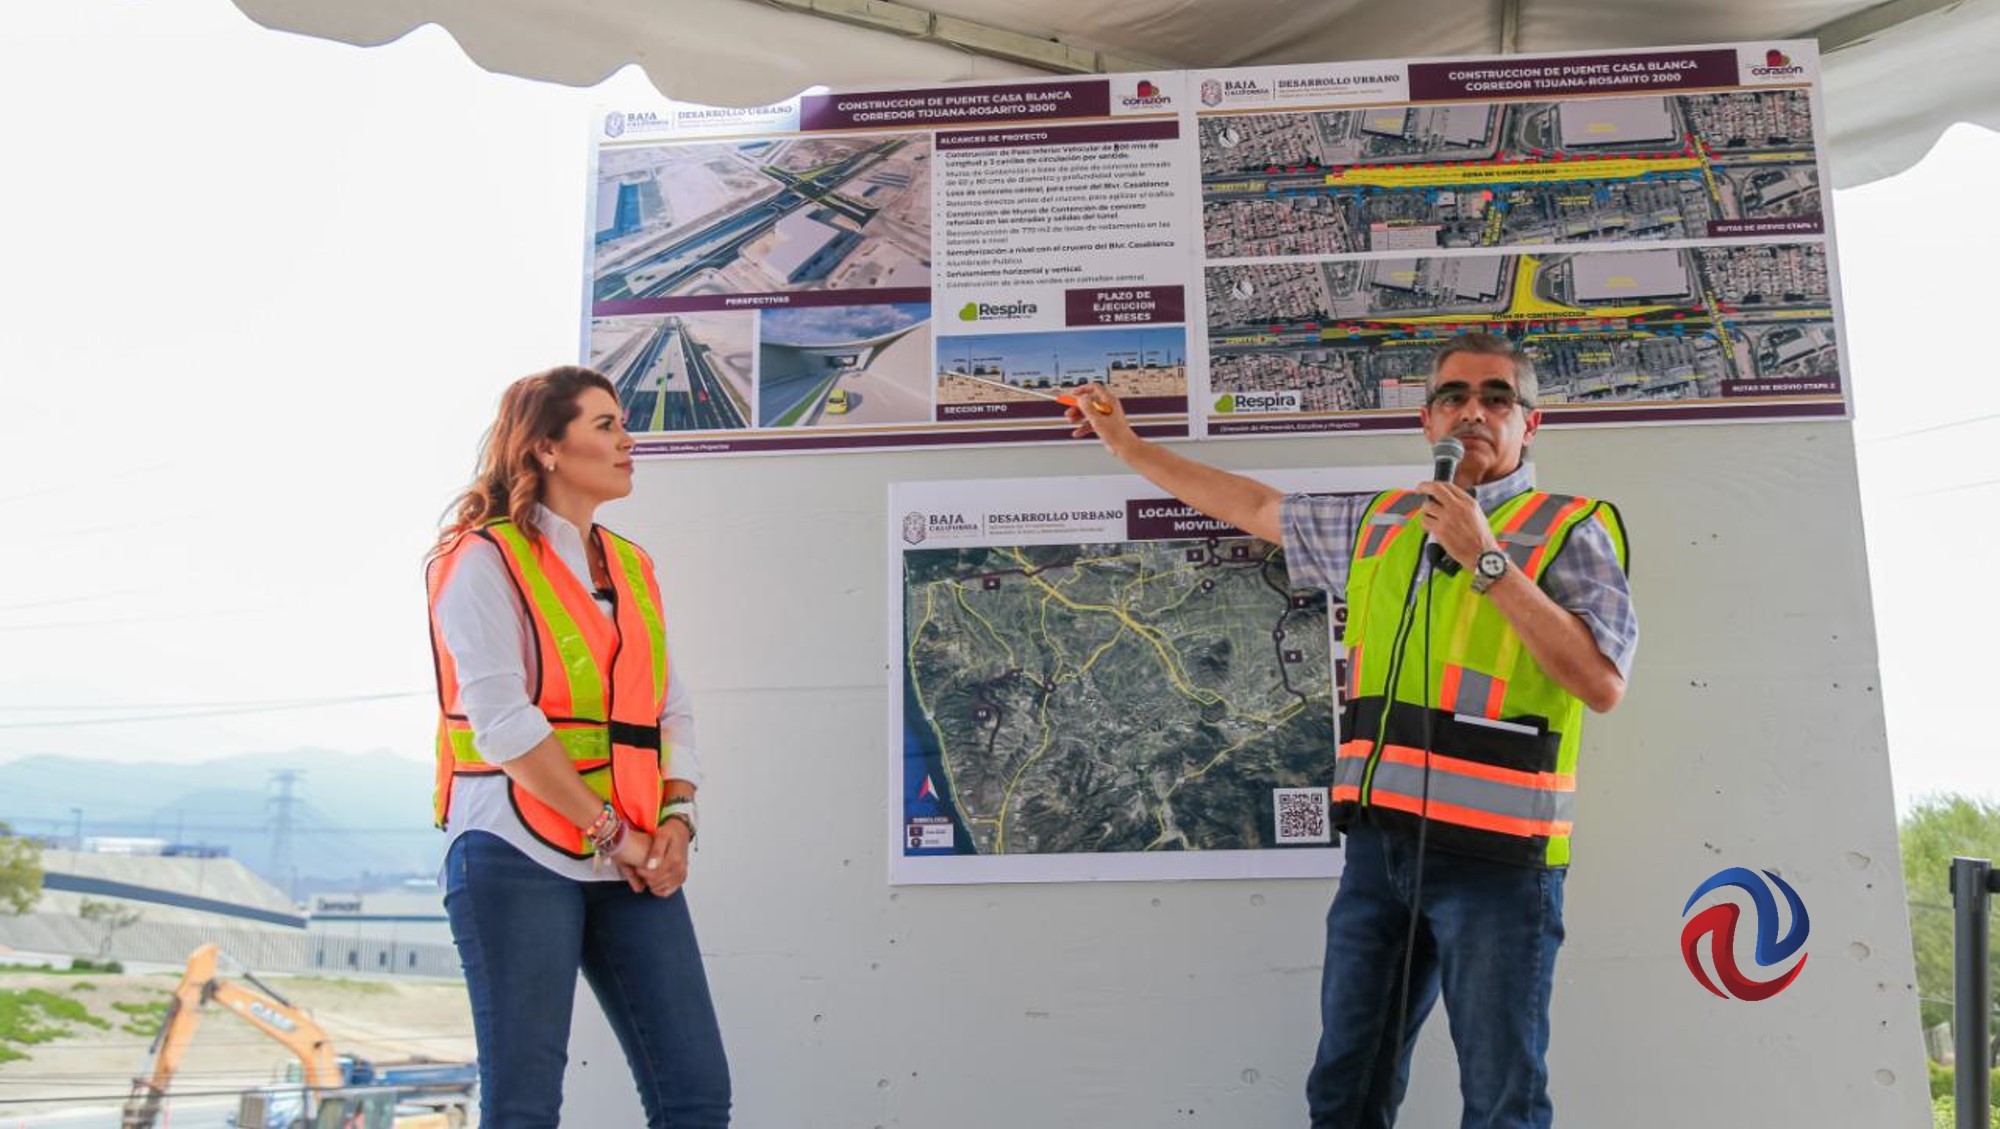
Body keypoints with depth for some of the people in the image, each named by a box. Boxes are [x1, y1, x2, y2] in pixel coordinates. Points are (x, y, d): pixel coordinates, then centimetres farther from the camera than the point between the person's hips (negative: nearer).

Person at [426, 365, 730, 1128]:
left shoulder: (634, 569, 16)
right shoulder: (486, 559, -3)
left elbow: (670, 713, 13)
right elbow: (504, 722, -13)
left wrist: (675, 819, -4)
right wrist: (611, 833, -14)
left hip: (633, 866, 6)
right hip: (520, 859, -6)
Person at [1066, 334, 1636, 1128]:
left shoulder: (1570, 532, -1)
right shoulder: (1380, 525, 15)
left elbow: (1602, 684, -14)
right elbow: (1252, 506, 27)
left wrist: (1487, 562, -16)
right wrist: (1129, 447, 33)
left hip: (1497, 857, -5)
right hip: (1379, 846, 5)